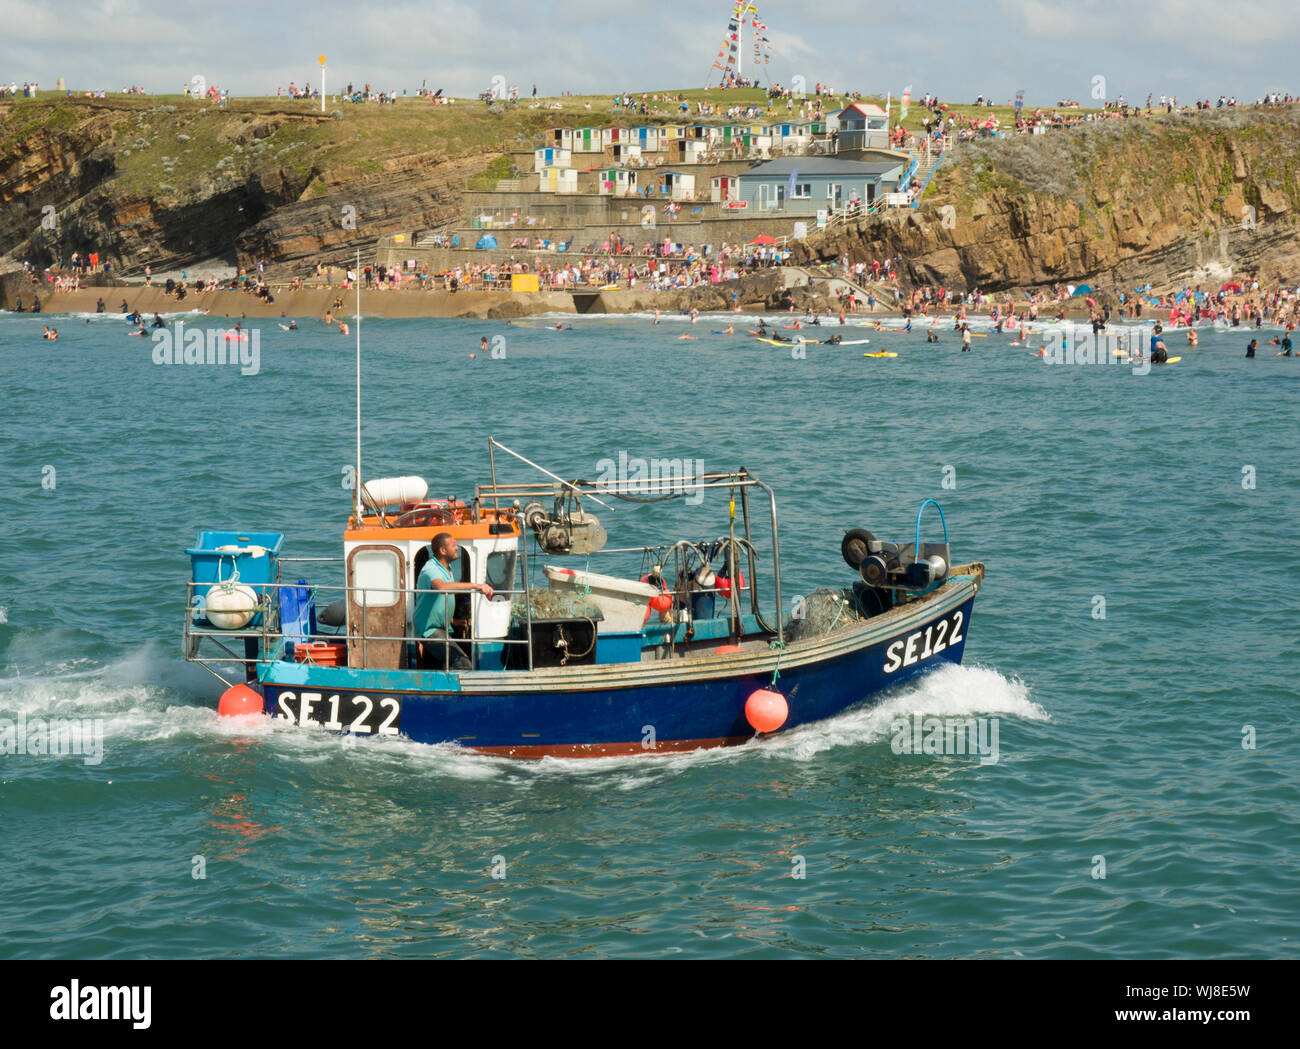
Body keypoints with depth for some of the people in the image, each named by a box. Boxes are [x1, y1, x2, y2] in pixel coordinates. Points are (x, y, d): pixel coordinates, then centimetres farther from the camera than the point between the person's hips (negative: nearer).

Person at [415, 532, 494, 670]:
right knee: (462, 662, -25)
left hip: (443, 628, 10)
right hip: (429, 629, -10)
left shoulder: (447, 569, 13)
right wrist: (475, 585, -48)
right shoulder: (430, 570, -20)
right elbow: (441, 587, -43)